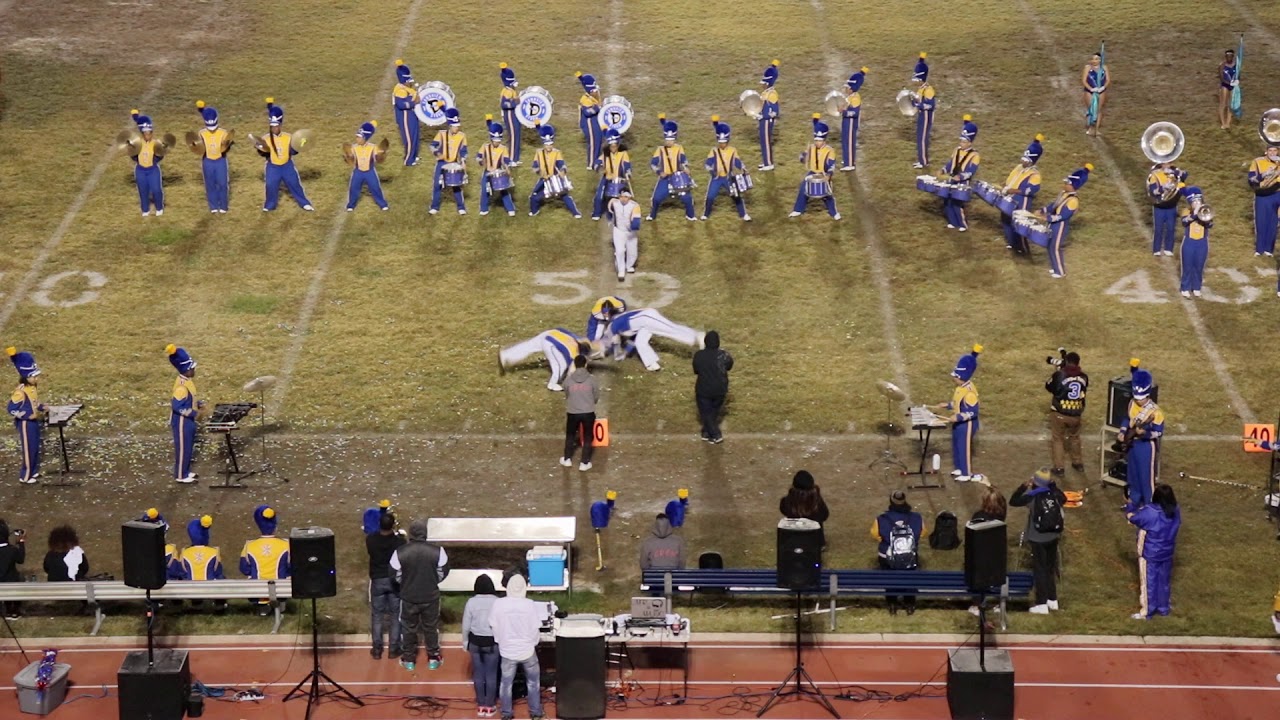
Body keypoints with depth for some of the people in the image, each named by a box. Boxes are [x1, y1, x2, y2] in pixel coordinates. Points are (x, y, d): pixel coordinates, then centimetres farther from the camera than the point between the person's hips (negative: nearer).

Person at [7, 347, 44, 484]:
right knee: (28, 450, 0)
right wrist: (29, 415, -26)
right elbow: (12, 409, -24)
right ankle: (25, 476, 12)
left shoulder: (32, 388, 3)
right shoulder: (20, 392, -26)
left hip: (34, 422, 9)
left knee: (35, 448, 18)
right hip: (25, 424, -9)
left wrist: (41, 407, 3)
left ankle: (33, 472, 32)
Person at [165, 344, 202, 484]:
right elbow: (176, 407, -26)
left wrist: (198, 403, 5)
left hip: (187, 421, 10)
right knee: (182, 448, 2)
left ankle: (186, 471, 32)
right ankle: (180, 476, 13)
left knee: (188, 447, 20)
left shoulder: (188, 380, 3)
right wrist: (193, 413, -22)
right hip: (182, 421, -10)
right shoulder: (182, 386, -28)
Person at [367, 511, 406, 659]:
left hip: (377, 580, 1)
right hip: (395, 580, -1)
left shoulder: (370, 539, -16)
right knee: (395, 615, 12)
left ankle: (377, 650, 17)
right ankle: (394, 649, 17)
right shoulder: (400, 541, -20)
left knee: (377, 616, 13)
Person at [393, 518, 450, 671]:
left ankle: (408, 658, 36)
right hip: (431, 596, 0)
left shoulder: (400, 553, -21)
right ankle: (433, 658, 35)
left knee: (408, 627, 22)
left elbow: (396, 577, -7)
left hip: (408, 597, 0)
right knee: (431, 627, 21)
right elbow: (442, 574, -5)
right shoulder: (437, 551, -20)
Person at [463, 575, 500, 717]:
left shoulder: (471, 602, -9)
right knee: (491, 674, 9)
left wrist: (465, 642, 12)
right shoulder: (497, 602, -13)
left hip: (475, 642, 1)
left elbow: (466, 625, -3)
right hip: (492, 643, -1)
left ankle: (481, 706, 20)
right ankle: (490, 706, 15)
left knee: (478, 674, 12)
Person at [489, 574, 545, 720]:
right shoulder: (531, 605, -17)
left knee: (506, 682, 17)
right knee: (533, 682, 19)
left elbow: (493, 626, -4)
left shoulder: (498, 604, -14)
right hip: (527, 650, 0)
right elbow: (536, 628, -10)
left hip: (507, 650, 0)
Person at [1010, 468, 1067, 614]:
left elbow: (1013, 501, -5)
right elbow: (1063, 499, 22)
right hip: (1053, 537, 5)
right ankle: (1052, 600, 25)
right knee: (1051, 568, 17)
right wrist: (1053, 485, 22)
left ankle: (1042, 604, -1)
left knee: (1039, 570, 0)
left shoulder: (1032, 497, -16)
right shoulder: (1054, 494, -2)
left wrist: (1024, 486, 0)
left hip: (1038, 539, -5)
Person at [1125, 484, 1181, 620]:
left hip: (1150, 554, -5)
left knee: (1149, 581, 10)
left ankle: (1147, 612, 21)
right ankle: (1163, 608, 35)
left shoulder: (1148, 512, -27)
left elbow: (1131, 517, -10)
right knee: (1164, 580, 21)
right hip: (1167, 552, 5)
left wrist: (1130, 507, 12)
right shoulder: (1175, 511, -11)